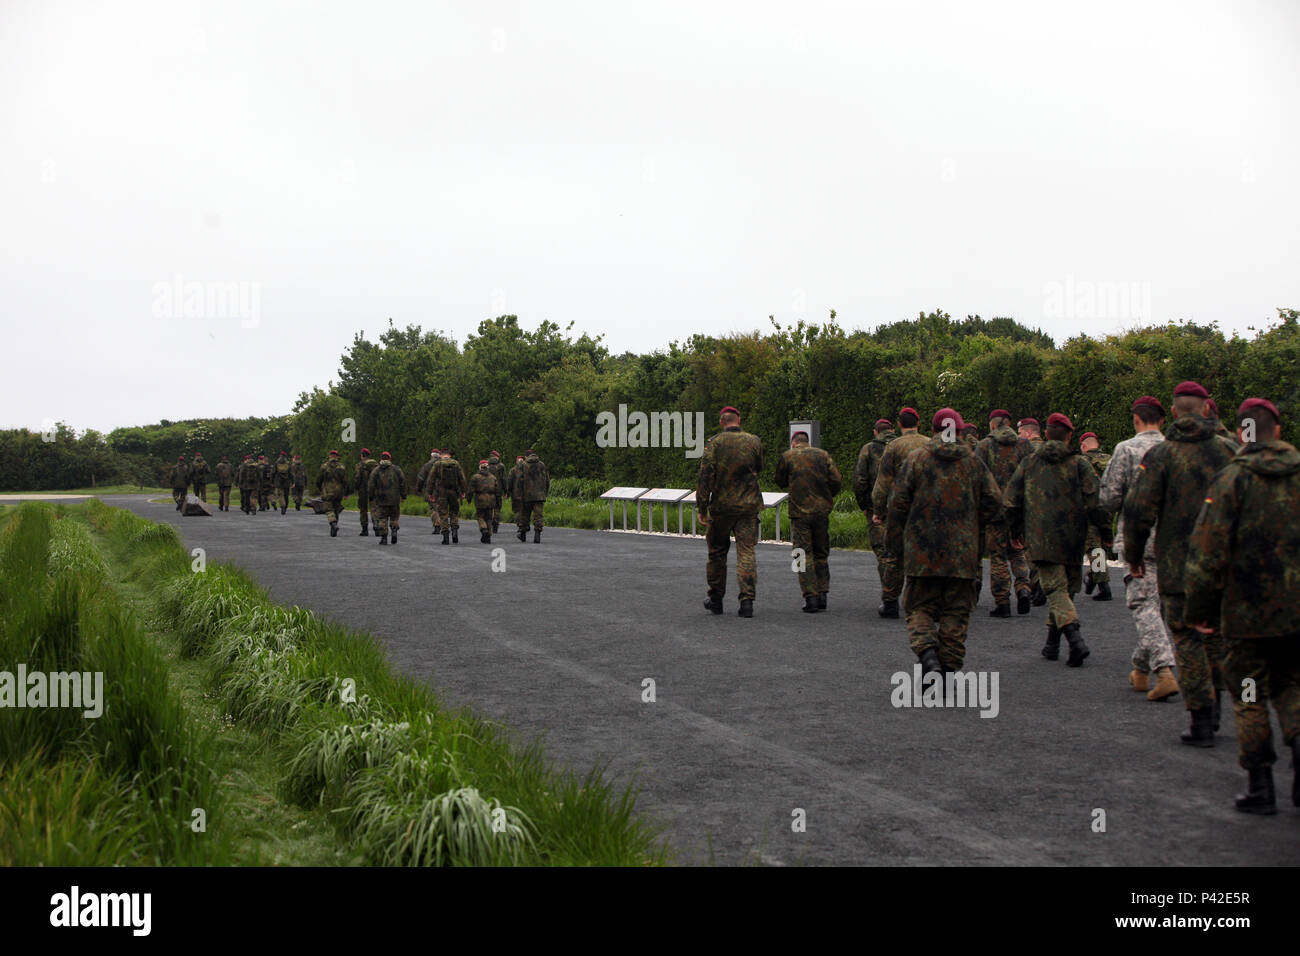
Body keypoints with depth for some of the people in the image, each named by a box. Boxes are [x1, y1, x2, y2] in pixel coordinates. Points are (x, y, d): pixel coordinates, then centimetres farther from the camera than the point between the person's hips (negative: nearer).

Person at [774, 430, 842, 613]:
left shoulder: (787, 457, 1)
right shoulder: (823, 455, 5)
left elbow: (780, 482, 11)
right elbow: (837, 482, 0)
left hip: (799, 511, -2)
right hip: (822, 511, 2)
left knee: (804, 555, 2)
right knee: (821, 553, 14)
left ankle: (810, 597, -5)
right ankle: (822, 595, 12)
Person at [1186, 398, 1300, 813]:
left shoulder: (1233, 477, -8)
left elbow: (1208, 547, -10)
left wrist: (1200, 606, -2)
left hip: (1248, 608, -3)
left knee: (1250, 697, 7)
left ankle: (1260, 786, 9)